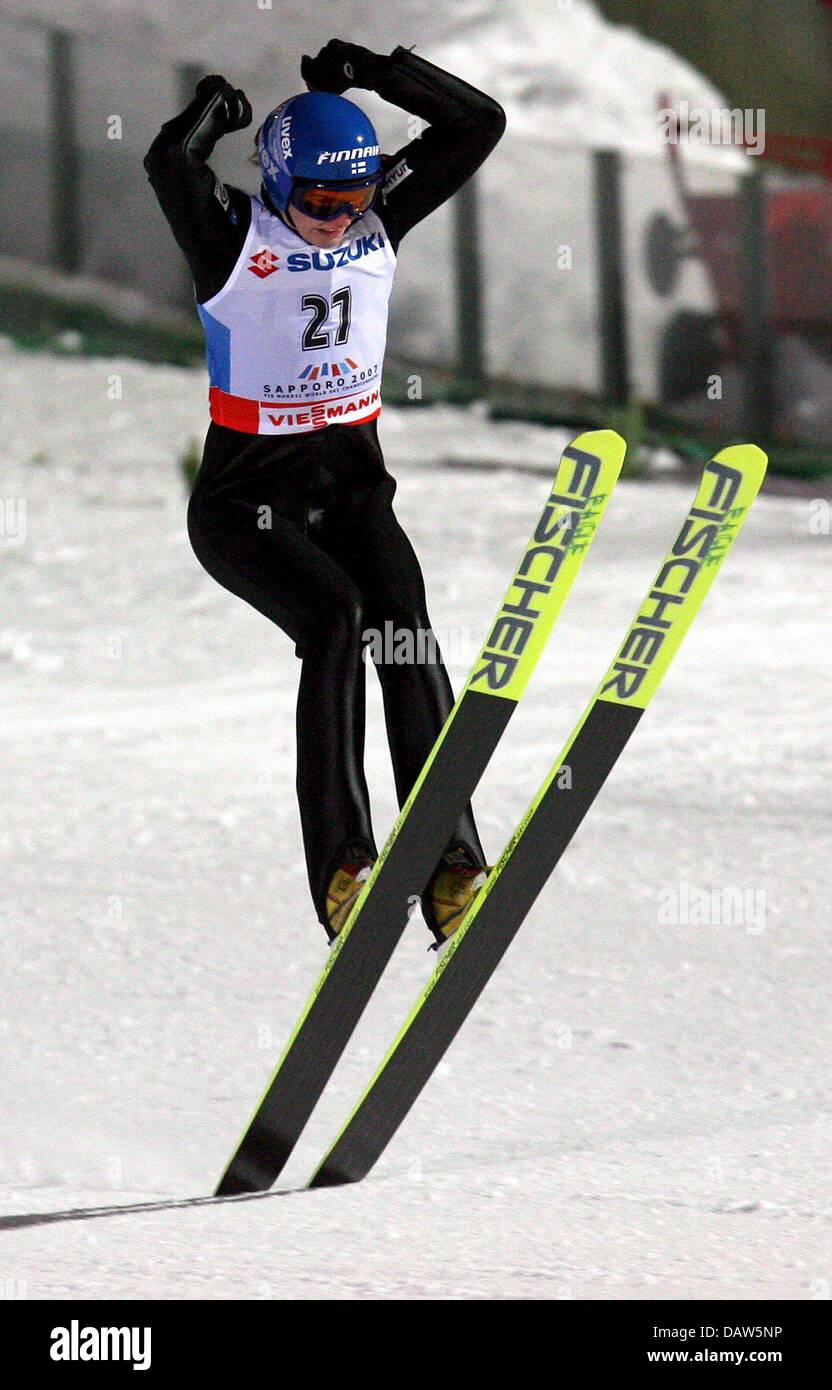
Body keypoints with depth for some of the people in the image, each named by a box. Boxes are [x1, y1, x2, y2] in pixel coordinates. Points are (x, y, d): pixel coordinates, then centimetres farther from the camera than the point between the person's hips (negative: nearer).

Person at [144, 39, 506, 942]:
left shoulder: (380, 223, 3)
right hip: (246, 500, -4)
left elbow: (479, 125, -1)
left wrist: (370, 72, -7)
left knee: (404, 620, -22)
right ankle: (341, 865, -34)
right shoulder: (235, 241, -11)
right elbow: (169, 163, -31)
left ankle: (452, 867, -30)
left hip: (351, 484, 4)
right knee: (337, 617, -29)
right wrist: (215, 108, -11)